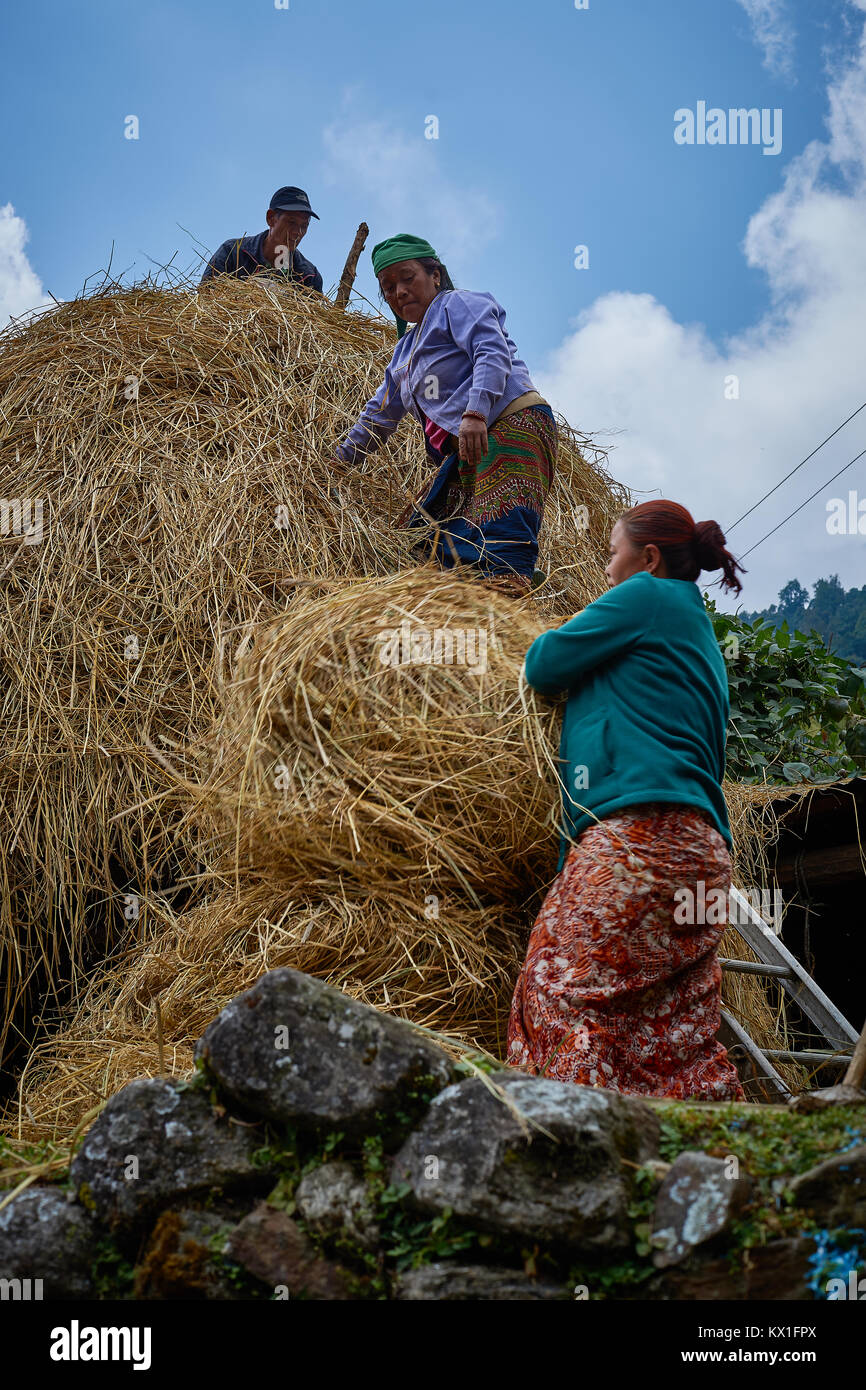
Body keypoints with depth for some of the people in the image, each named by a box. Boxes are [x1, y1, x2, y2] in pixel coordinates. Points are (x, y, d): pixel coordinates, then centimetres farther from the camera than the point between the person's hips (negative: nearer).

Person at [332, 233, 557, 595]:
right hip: (465, 456, 9)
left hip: (513, 426, -9)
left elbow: (493, 353, -12)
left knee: (499, 537, -27)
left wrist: (475, 412, -27)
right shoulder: (405, 351, 31)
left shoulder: (459, 304, 6)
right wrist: (339, 459, 41)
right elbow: (379, 414, 40)